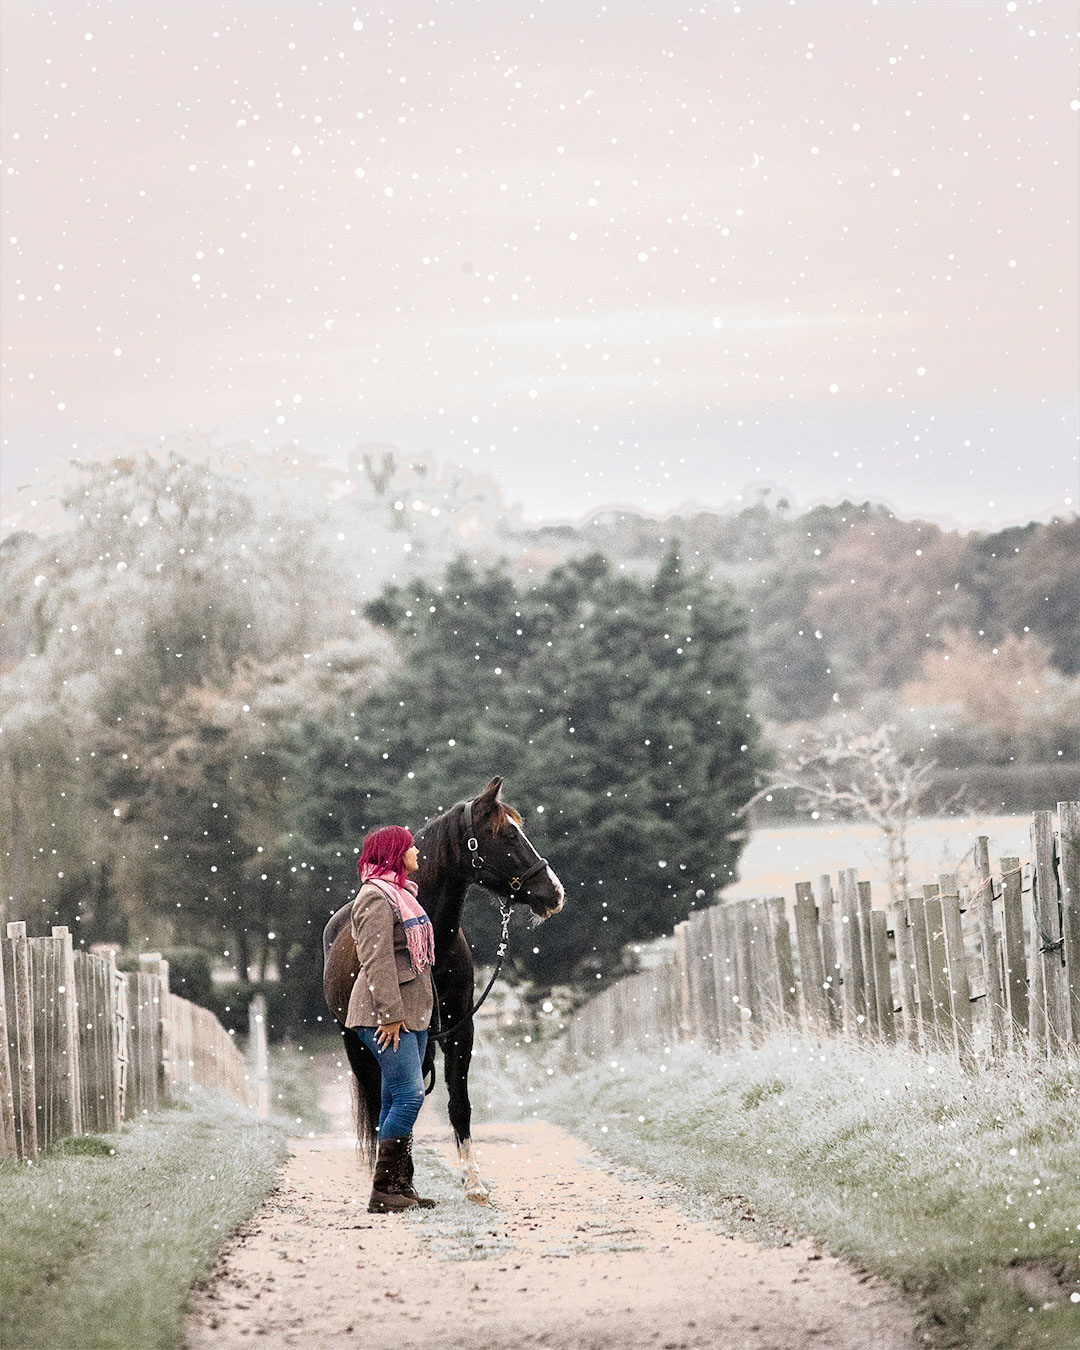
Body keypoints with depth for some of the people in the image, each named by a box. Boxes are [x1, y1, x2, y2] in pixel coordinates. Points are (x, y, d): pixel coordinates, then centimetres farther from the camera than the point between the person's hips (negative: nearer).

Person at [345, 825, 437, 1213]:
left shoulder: (400, 894, 20)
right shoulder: (377, 898, -13)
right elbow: (377, 961, -19)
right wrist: (390, 1014, -22)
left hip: (411, 1013, 10)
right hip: (386, 1015, -10)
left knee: (398, 1100, 10)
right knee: (408, 1095, -14)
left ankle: (400, 1187, 12)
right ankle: (382, 1192, -12)